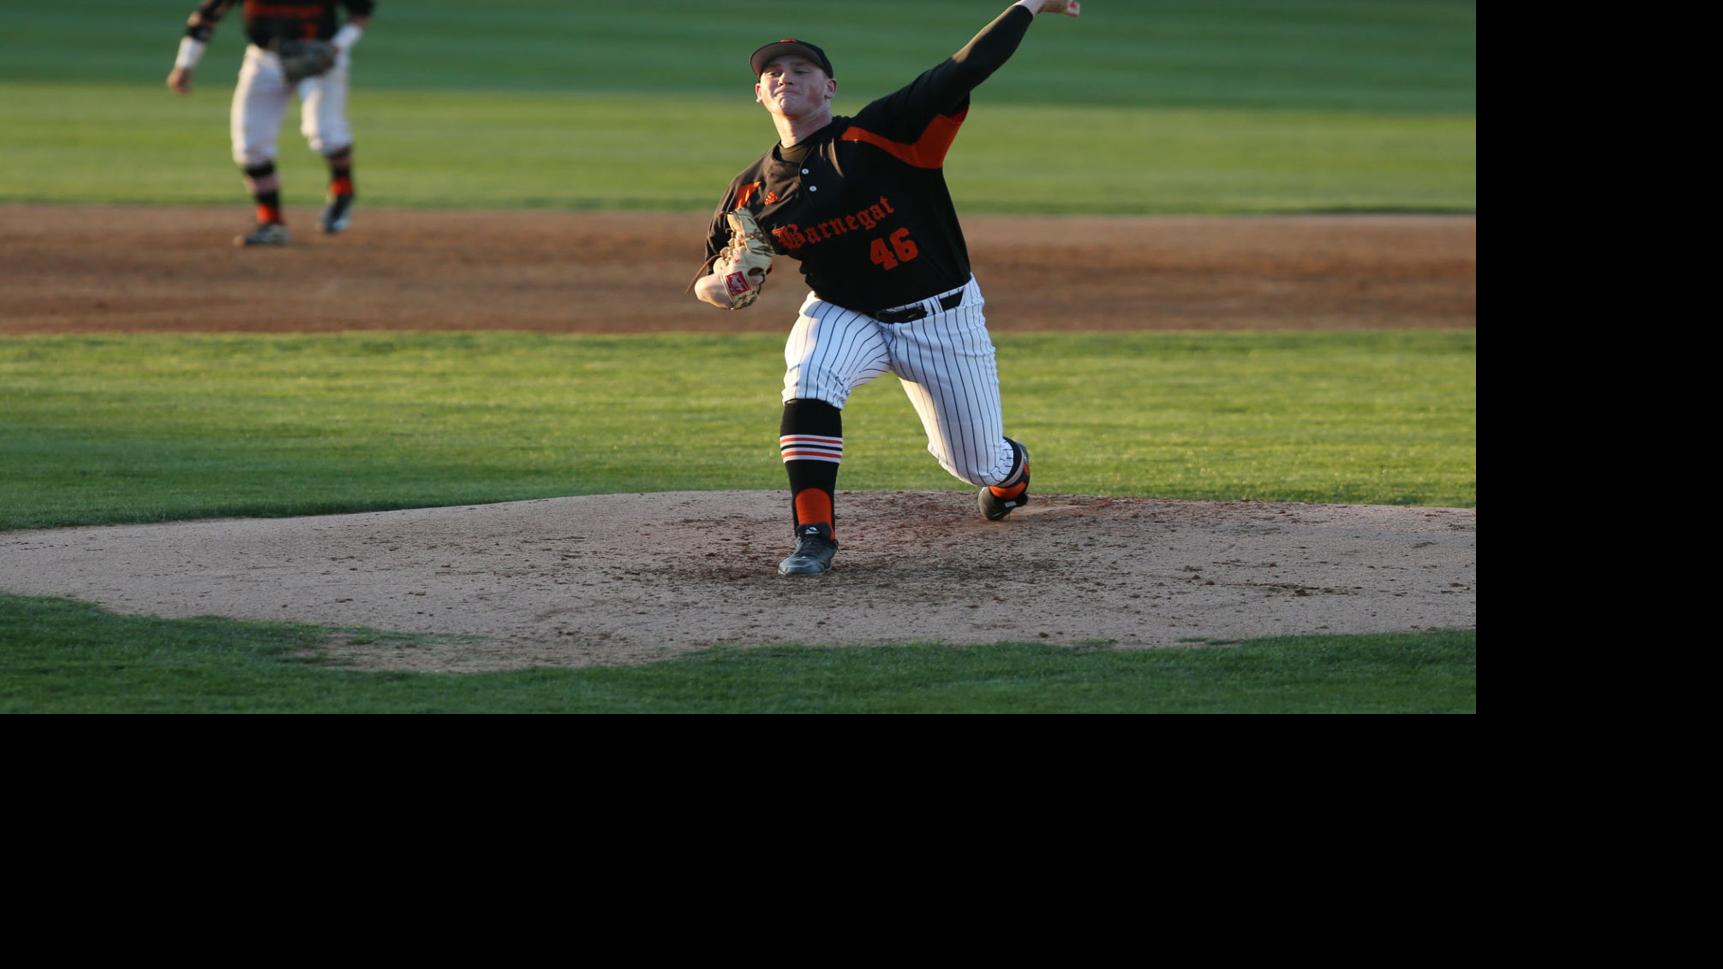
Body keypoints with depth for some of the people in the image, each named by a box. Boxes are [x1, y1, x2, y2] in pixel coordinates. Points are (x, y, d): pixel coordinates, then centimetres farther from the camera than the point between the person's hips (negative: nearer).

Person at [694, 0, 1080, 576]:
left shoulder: (884, 134, -19)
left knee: (975, 464, 10)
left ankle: (1012, 472, 51)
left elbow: (963, 72, -26)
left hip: (943, 318, -2)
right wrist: (717, 287, -20)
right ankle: (814, 537, -28)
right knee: (809, 379, -33)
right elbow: (714, 277, 4)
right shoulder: (754, 191, -7)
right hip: (845, 317, 2)